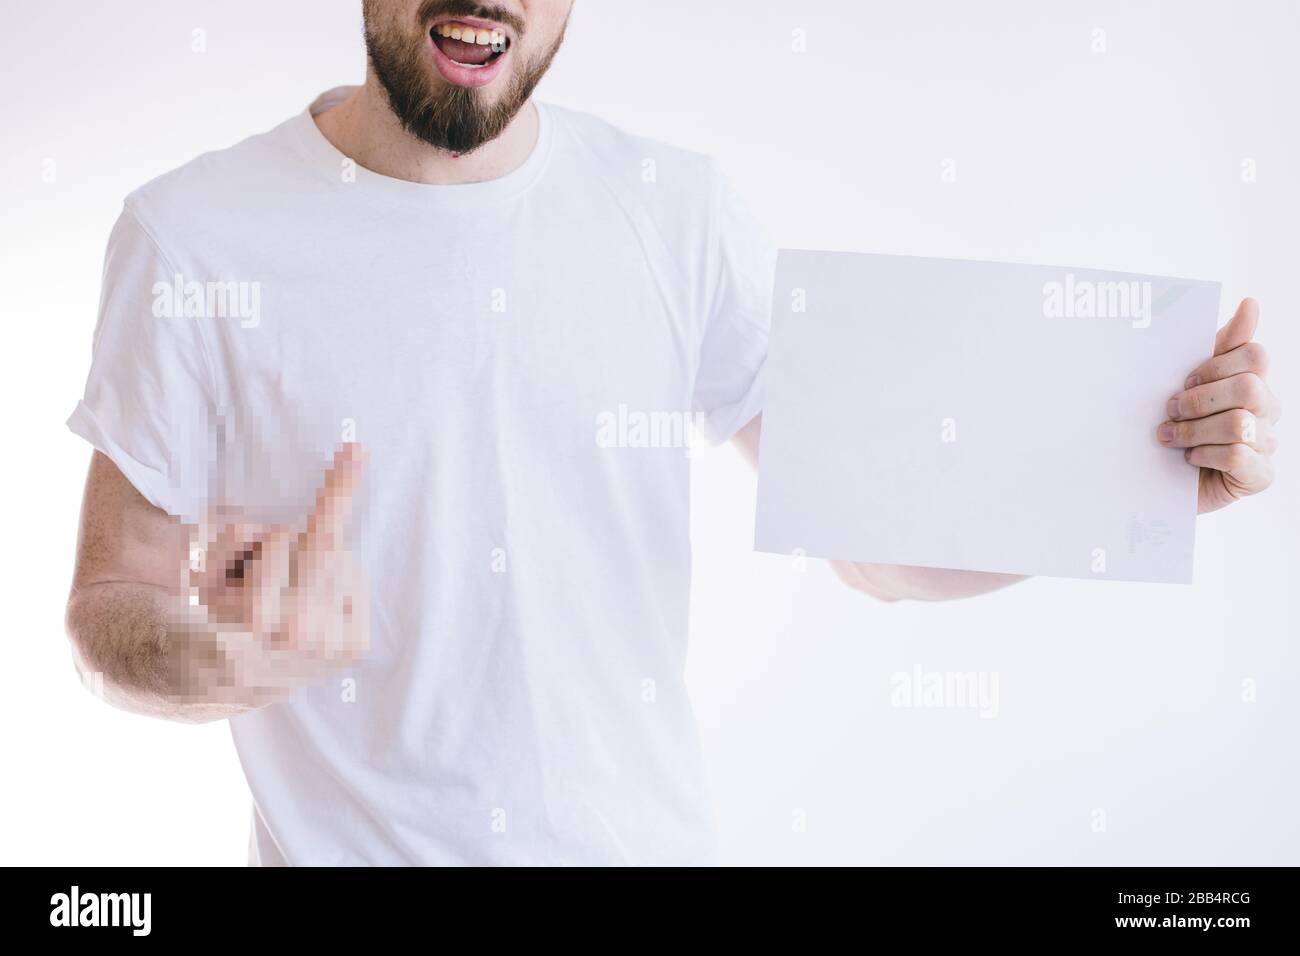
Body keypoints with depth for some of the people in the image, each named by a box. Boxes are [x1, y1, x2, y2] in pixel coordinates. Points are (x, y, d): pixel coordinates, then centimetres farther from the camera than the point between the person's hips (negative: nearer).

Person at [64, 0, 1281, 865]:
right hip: (345, 841, -2)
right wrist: (233, 662, -29)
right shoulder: (195, 235, -13)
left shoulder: (677, 210, -5)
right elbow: (109, 607, -7)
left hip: (647, 837, 3)